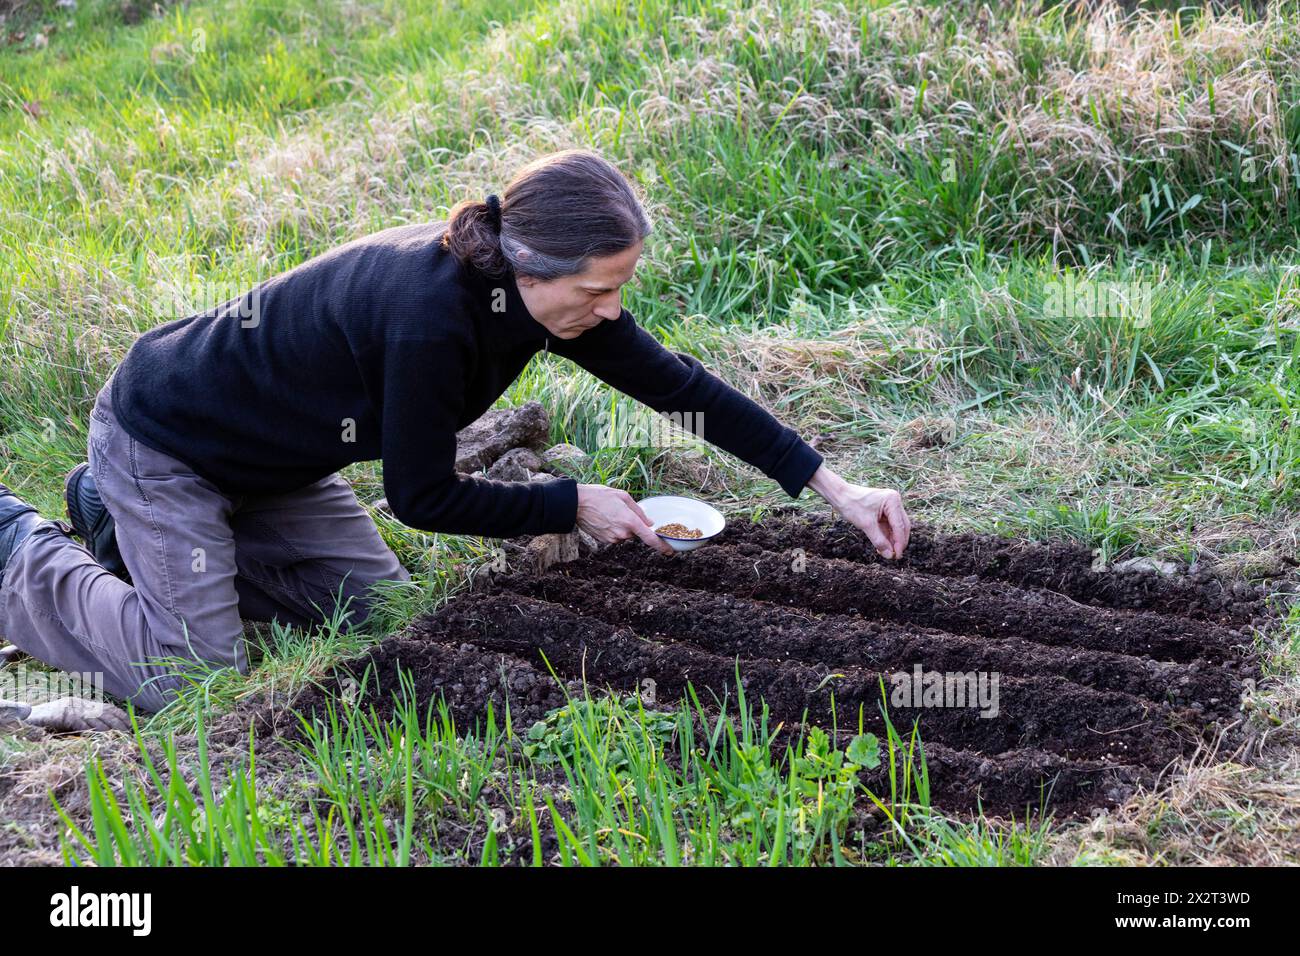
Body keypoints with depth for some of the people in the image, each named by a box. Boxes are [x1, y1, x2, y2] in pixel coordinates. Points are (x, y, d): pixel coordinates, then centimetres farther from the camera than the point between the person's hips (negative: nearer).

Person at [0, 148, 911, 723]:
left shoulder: (545, 286, -13)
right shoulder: (431, 313, -37)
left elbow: (677, 383, -7)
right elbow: (423, 495, -25)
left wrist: (834, 486, -7)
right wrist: (572, 505, -17)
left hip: (267, 459, 8)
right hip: (161, 434, -8)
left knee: (376, 602, 10)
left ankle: (123, 521, 23)